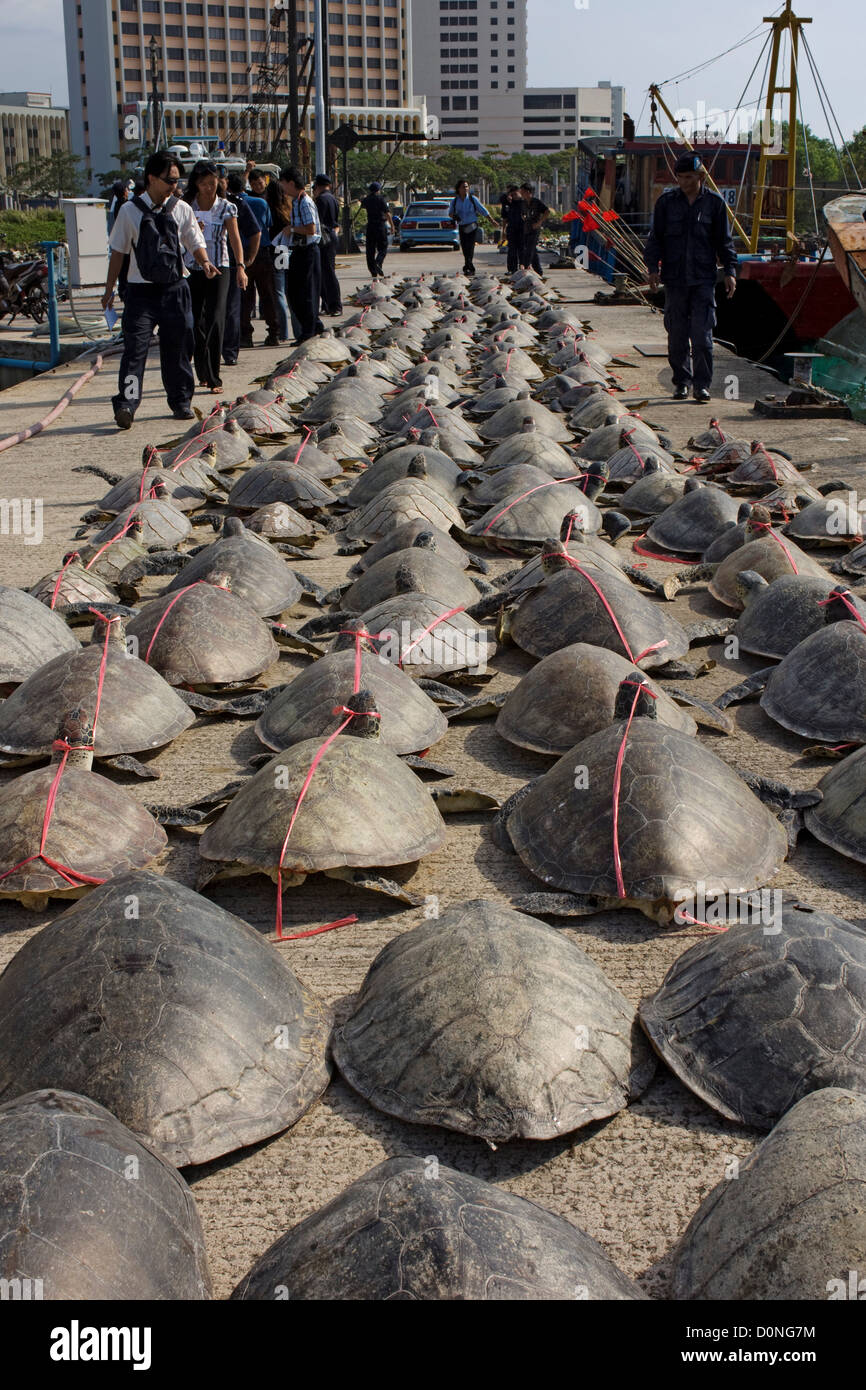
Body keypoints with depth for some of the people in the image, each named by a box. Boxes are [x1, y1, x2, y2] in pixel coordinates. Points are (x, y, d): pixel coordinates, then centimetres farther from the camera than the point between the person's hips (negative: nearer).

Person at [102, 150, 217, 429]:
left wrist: (204, 262, -11)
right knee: (135, 346, -11)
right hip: (141, 289, -2)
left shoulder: (181, 209, 4)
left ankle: (180, 401, 22)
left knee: (177, 347, 8)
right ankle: (126, 405, -15)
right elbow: (118, 251, 6)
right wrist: (109, 288, 5)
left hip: (175, 288, 2)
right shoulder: (130, 211, 0)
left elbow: (196, 243, 11)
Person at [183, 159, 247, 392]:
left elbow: (235, 238, -9)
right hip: (192, 269, 2)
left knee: (215, 321, -13)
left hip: (219, 269, -2)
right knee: (195, 323, 3)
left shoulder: (226, 207, 1)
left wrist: (240, 267, -22)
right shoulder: (186, 207, 5)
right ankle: (203, 373, 18)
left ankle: (213, 377, -10)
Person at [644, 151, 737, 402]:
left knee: (702, 334, -8)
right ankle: (681, 383, 17)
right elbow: (655, 238, 8)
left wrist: (730, 270, 3)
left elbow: (724, 241, 9)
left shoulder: (714, 203, 4)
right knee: (677, 335, 5)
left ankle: (702, 384, -1)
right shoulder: (666, 202, 5)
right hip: (674, 278, 1)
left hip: (703, 279, -1)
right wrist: (653, 268, -2)